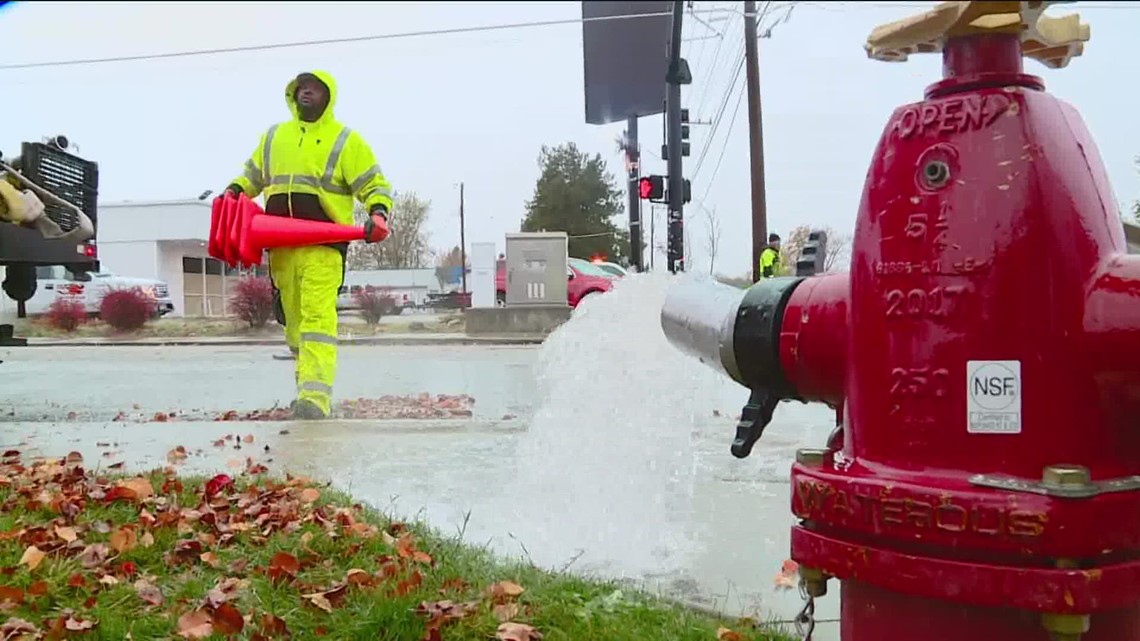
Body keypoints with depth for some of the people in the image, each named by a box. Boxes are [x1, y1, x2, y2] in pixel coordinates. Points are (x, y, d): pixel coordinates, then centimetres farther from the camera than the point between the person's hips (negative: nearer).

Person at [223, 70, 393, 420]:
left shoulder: (346, 141, 7)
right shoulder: (274, 136, 21)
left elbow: (375, 184, 5)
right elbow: (253, 174, 31)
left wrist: (378, 213, -15)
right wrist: (234, 191, 10)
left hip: (323, 245, -5)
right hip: (281, 245, 5)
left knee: (317, 316, -17)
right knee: (294, 319, 10)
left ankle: (316, 395, -22)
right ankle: (307, 385, 23)